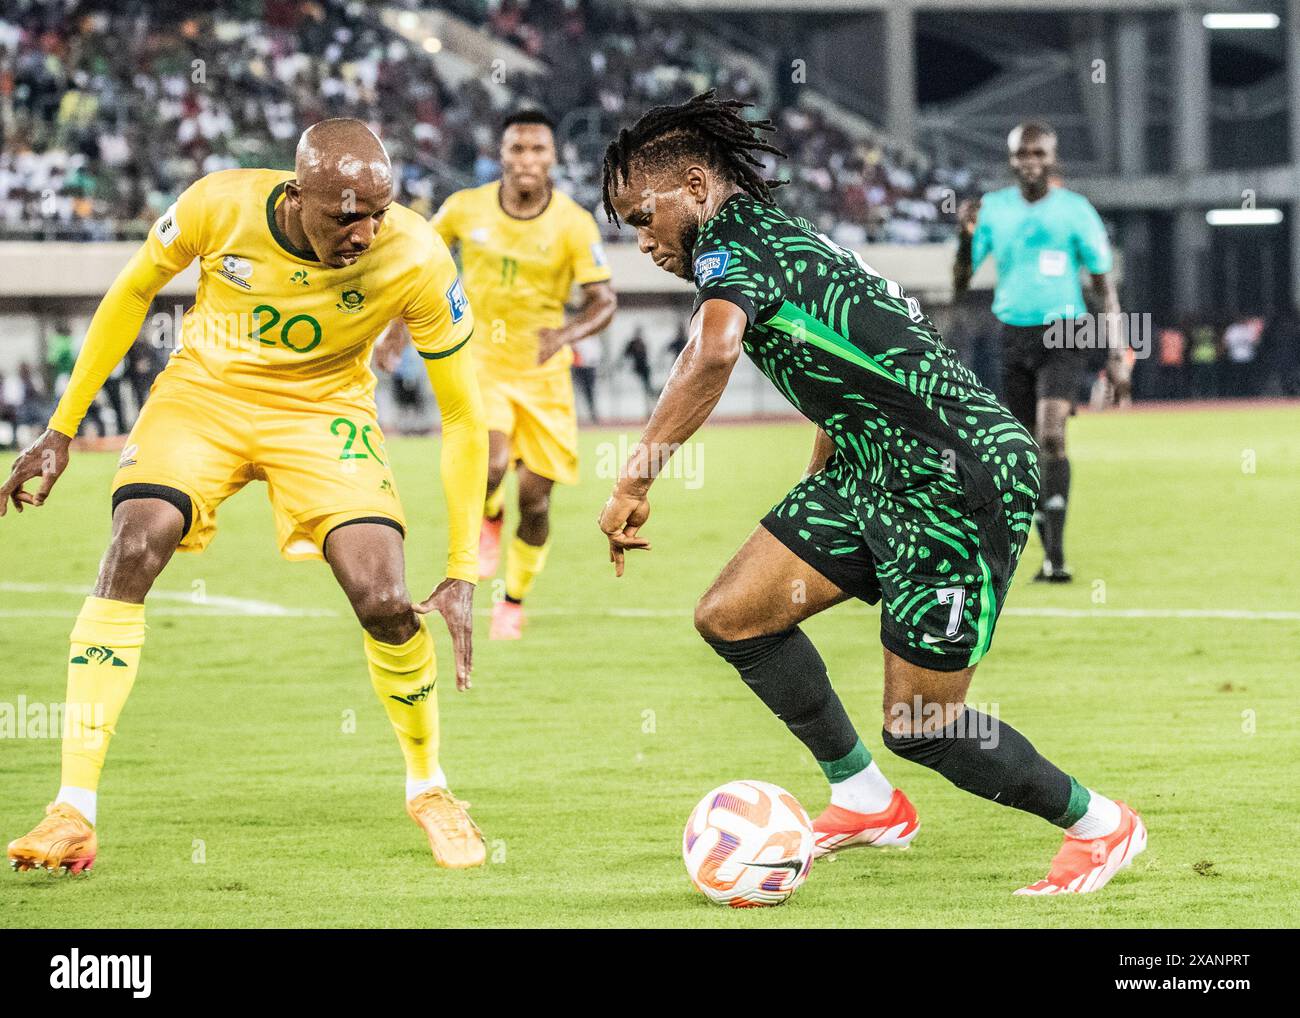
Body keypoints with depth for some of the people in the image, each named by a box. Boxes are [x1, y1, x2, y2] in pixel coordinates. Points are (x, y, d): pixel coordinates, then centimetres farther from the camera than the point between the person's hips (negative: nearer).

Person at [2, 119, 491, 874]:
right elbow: (134, 293, -3)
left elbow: (464, 414, -14)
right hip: (205, 389, 1)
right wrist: (62, 430, -1)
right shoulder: (220, 205, -24)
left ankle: (428, 788, 12)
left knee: (385, 600, -18)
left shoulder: (417, 261, -25)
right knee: (130, 554, -22)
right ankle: (75, 811, -18)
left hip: (323, 410, 0)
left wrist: (462, 575, -16)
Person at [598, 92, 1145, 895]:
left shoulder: (731, 240, -12)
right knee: (731, 616, 4)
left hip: (963, 482, -10)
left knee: (920, 727, -3)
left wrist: (635, 482, -30)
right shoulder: (783, 237, 17)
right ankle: (866, 801, 19)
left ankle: (1100, 826, 18)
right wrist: (808, 515, 32)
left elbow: (714, 352, -34)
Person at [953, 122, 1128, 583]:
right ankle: (1048, 553, 19)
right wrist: (965, 235, -14)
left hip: (1063, 337, -4)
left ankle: (1056, 556, -24)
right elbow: (961, 283, 5)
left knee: (1052, 435, -22)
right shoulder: (992, 209, 5)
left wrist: (1116, 356, -2)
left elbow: (1104, 285, 3)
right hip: (1014, 337, 4)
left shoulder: (1075, 210, -3)